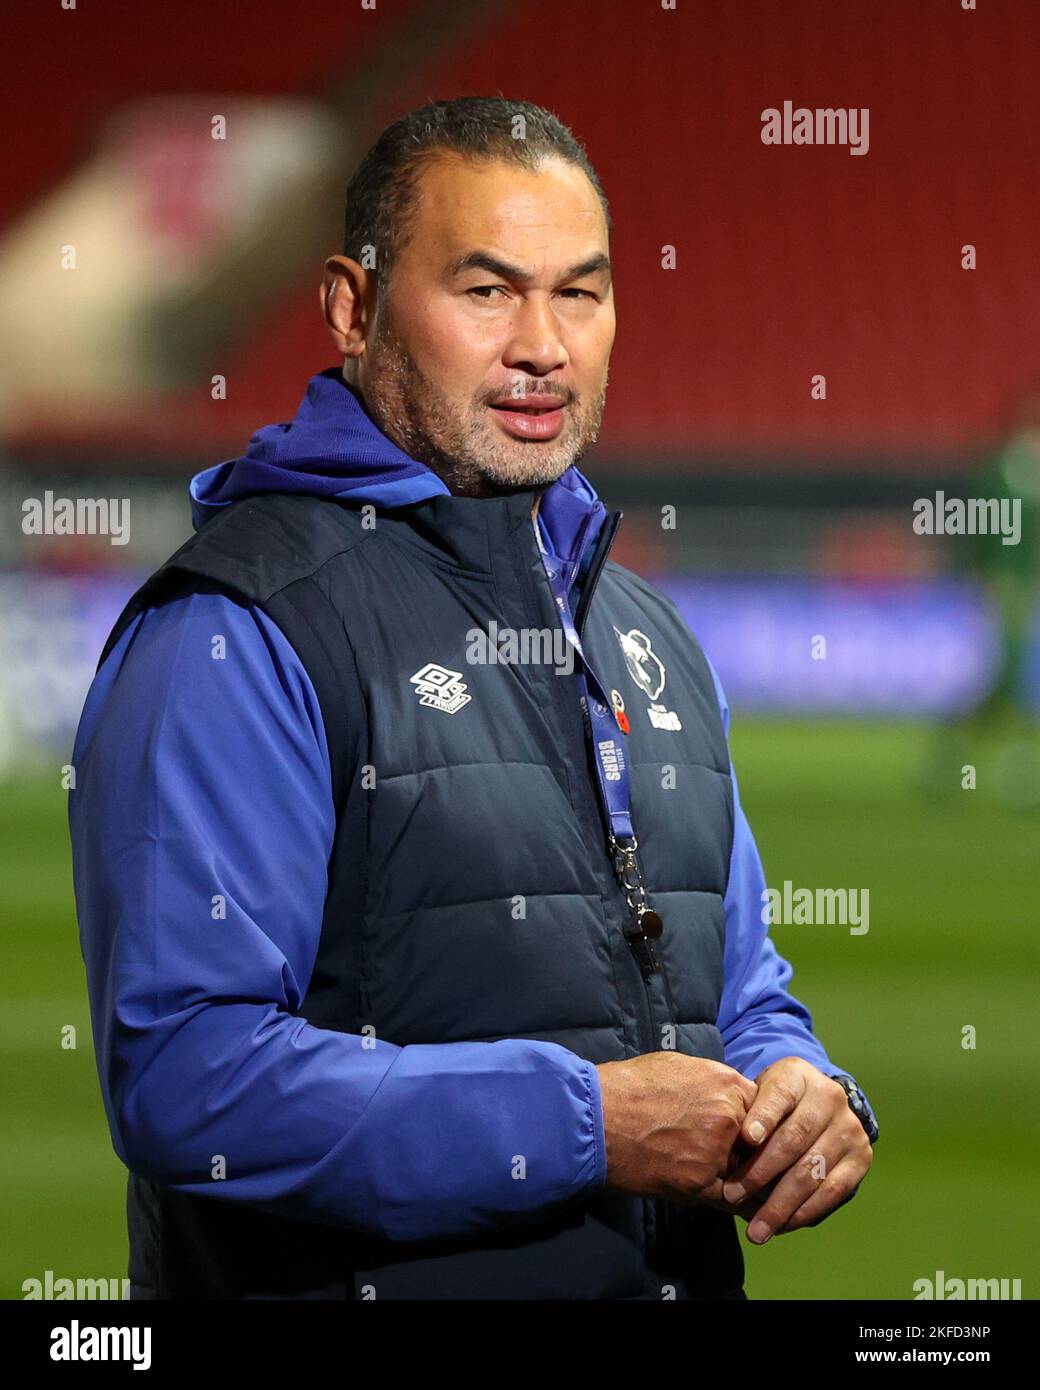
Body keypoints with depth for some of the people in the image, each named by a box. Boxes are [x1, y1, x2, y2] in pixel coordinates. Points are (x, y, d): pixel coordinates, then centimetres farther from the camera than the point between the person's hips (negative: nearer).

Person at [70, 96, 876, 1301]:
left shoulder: (647, 635, 12)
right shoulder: (233, 637, -14)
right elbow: (184, 1075, -24)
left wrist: (803, 1096, -4)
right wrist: (581, 1125, -25)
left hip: (679, 1286, 7)